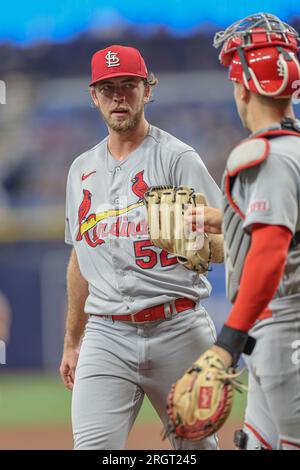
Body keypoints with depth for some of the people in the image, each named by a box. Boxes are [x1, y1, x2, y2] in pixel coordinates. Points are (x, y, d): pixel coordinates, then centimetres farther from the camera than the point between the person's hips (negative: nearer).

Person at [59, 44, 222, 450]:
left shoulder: (177, 158, -2)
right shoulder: (82, 170, 15)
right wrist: (72, 342, 24)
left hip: (177, 331, -3)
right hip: (106, 336, 3)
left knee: (196, 444, 6)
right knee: (92, 445, -12)